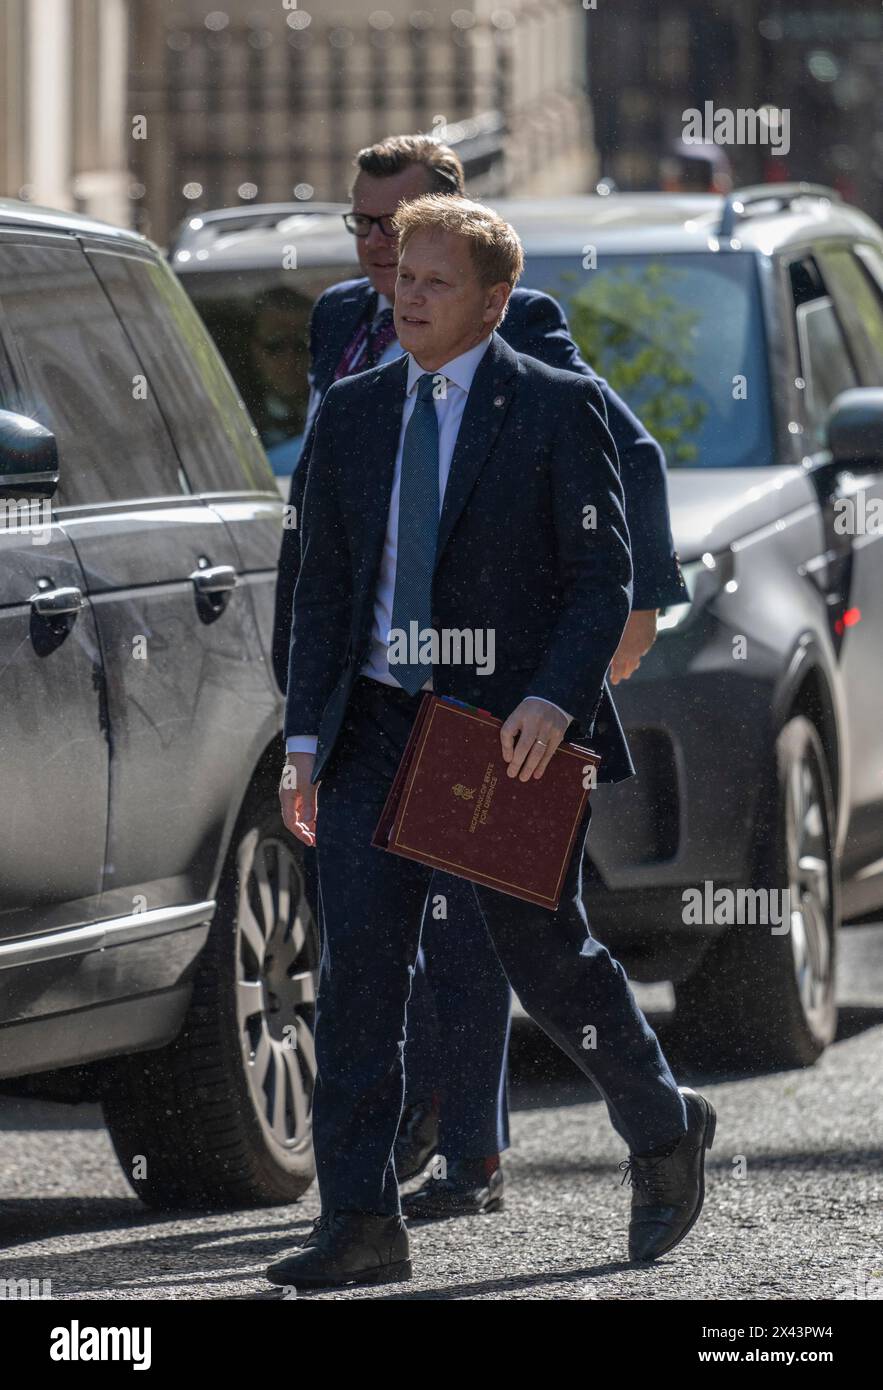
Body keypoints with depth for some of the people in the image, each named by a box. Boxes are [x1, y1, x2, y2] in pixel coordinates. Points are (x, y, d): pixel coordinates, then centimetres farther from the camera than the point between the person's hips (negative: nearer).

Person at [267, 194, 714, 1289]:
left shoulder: (557, 409, -4)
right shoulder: (352, 413, 9)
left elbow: (604, 574, -7)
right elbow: (323, 584, 11)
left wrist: (554, 697, -22)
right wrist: (304, 738, 4)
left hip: (514, 726, -4)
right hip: (377, 720, 4)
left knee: (542, 950, 4)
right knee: (356, 957, -6)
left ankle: (664, 1130, 31)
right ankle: (359, 1223, -5)